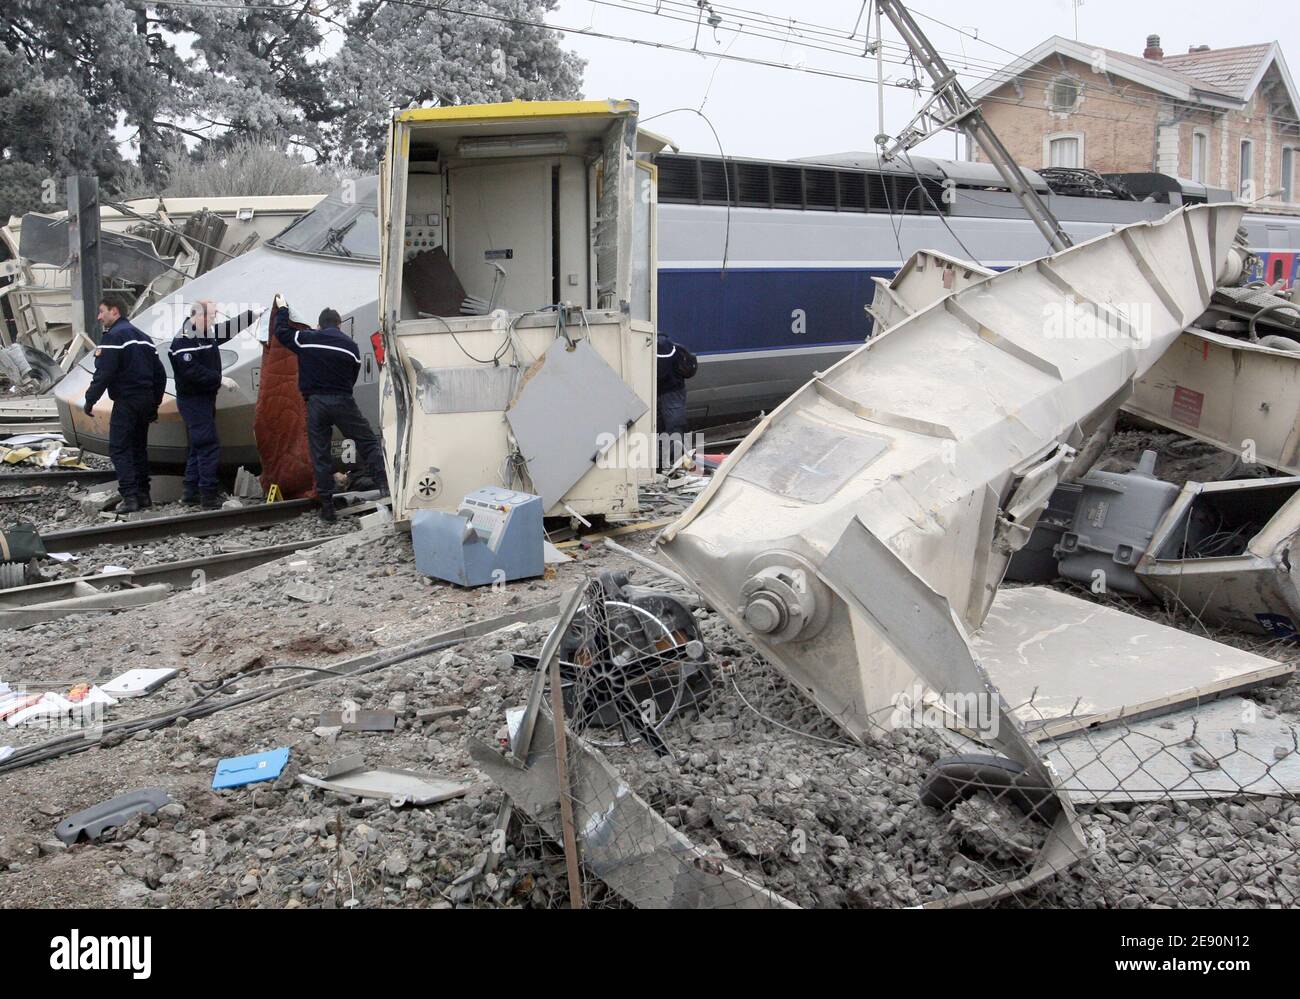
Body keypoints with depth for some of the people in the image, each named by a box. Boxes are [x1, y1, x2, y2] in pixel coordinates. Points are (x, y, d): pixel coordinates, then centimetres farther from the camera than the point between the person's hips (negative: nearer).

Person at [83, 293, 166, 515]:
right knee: (139, 447, 15)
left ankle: (129, 497, -12)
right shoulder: (142, 337, 16)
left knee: (119, 449, -4)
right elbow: (160, 373, 17)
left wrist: (90, 401, -10)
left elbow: (103, 374, -18)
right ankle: (143, 495, 17)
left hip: (126, 401, -8)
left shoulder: (113, 337, -10)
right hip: (146, 400, 8)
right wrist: (155, 403, 21)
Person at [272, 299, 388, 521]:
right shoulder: (350, 345, 3)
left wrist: (282, 309, 34)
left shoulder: (306, 338, 4)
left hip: (315, 403, 1)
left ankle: (327, 506, 5)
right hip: (343, 402, -1)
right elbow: (352, 378, 10)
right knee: (369, 443, 4)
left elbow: (281, 332, 20)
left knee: (320, 454, 6)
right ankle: (385, 485, -10)